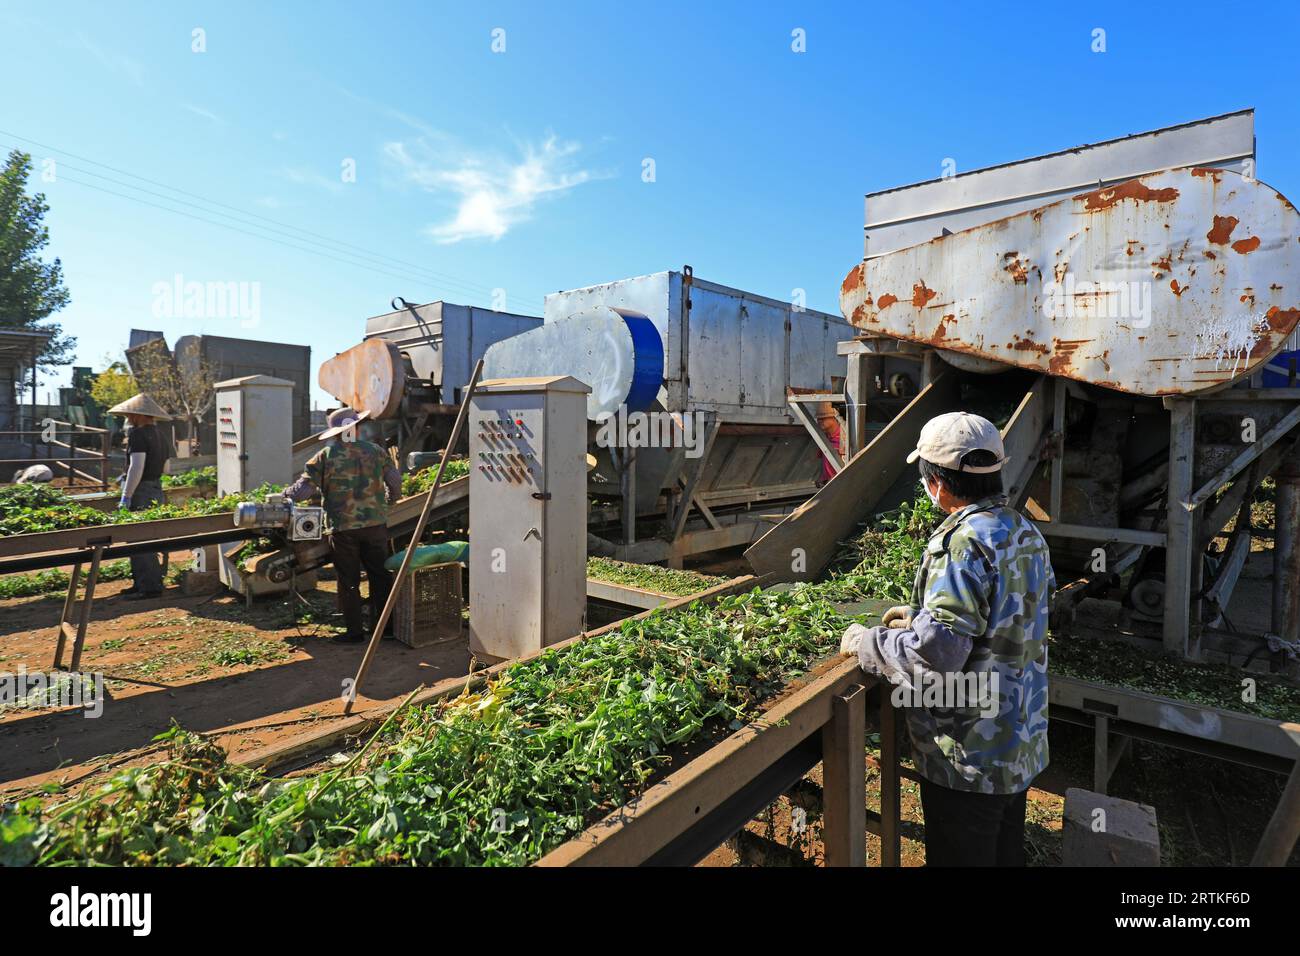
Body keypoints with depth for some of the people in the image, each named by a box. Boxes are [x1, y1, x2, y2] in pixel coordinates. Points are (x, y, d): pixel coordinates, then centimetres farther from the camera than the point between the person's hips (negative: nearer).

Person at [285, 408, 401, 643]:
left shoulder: (325, 456, -4)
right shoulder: (376, 451, 3)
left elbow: (304, 487, -5)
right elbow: (395, 482, 8)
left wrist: (286, 494, 16)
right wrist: (390, 499, 28)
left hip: (343, 527, -2)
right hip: (375, 524, 2)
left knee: (349, 581, 7)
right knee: (380, 575, 14)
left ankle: (354, 631, 12)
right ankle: (385, 624, 19)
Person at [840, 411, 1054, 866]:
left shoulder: (963, 542, -27)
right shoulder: (1026, 531, 3)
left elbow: (938, 652, -32)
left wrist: (867, 642, -16)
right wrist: (921, 616, 15)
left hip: (970, 756, -9)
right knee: (1006, 852, 26)